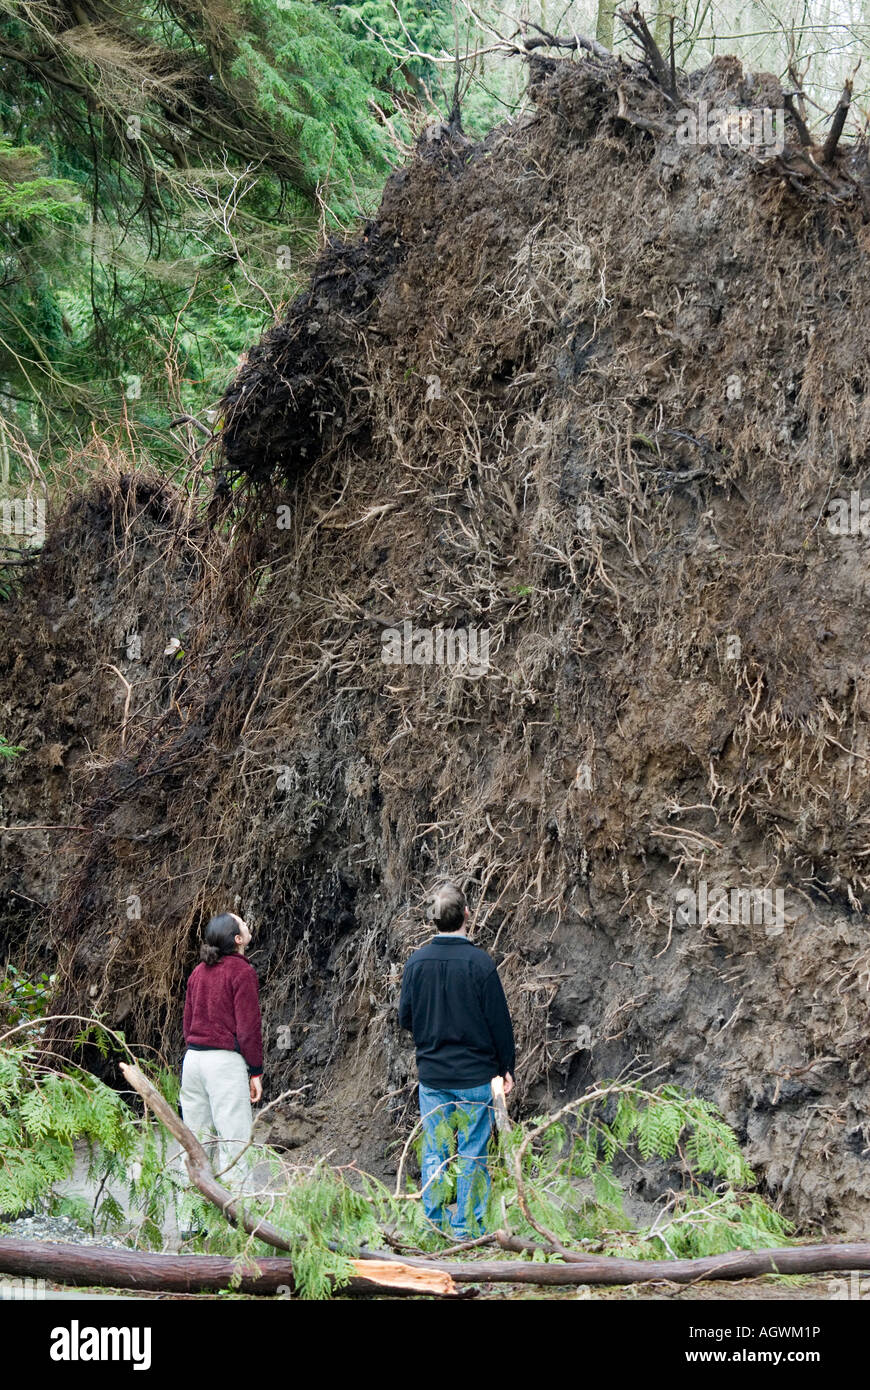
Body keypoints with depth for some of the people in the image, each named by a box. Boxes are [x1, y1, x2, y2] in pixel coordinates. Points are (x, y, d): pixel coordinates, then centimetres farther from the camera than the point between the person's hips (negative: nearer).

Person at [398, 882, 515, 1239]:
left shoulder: (416, 962, -3)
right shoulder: (479, 962, -13)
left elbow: (405, 1018, 5)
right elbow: (500, 1022, -8)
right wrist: (507, 1069, 3)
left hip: (431, 1075, 3)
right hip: (475, 1075, -3)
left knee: (433, 1154, 11)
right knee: (472, 1156, 4)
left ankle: (433, 1227, 14)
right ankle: (466, 1230, 6)